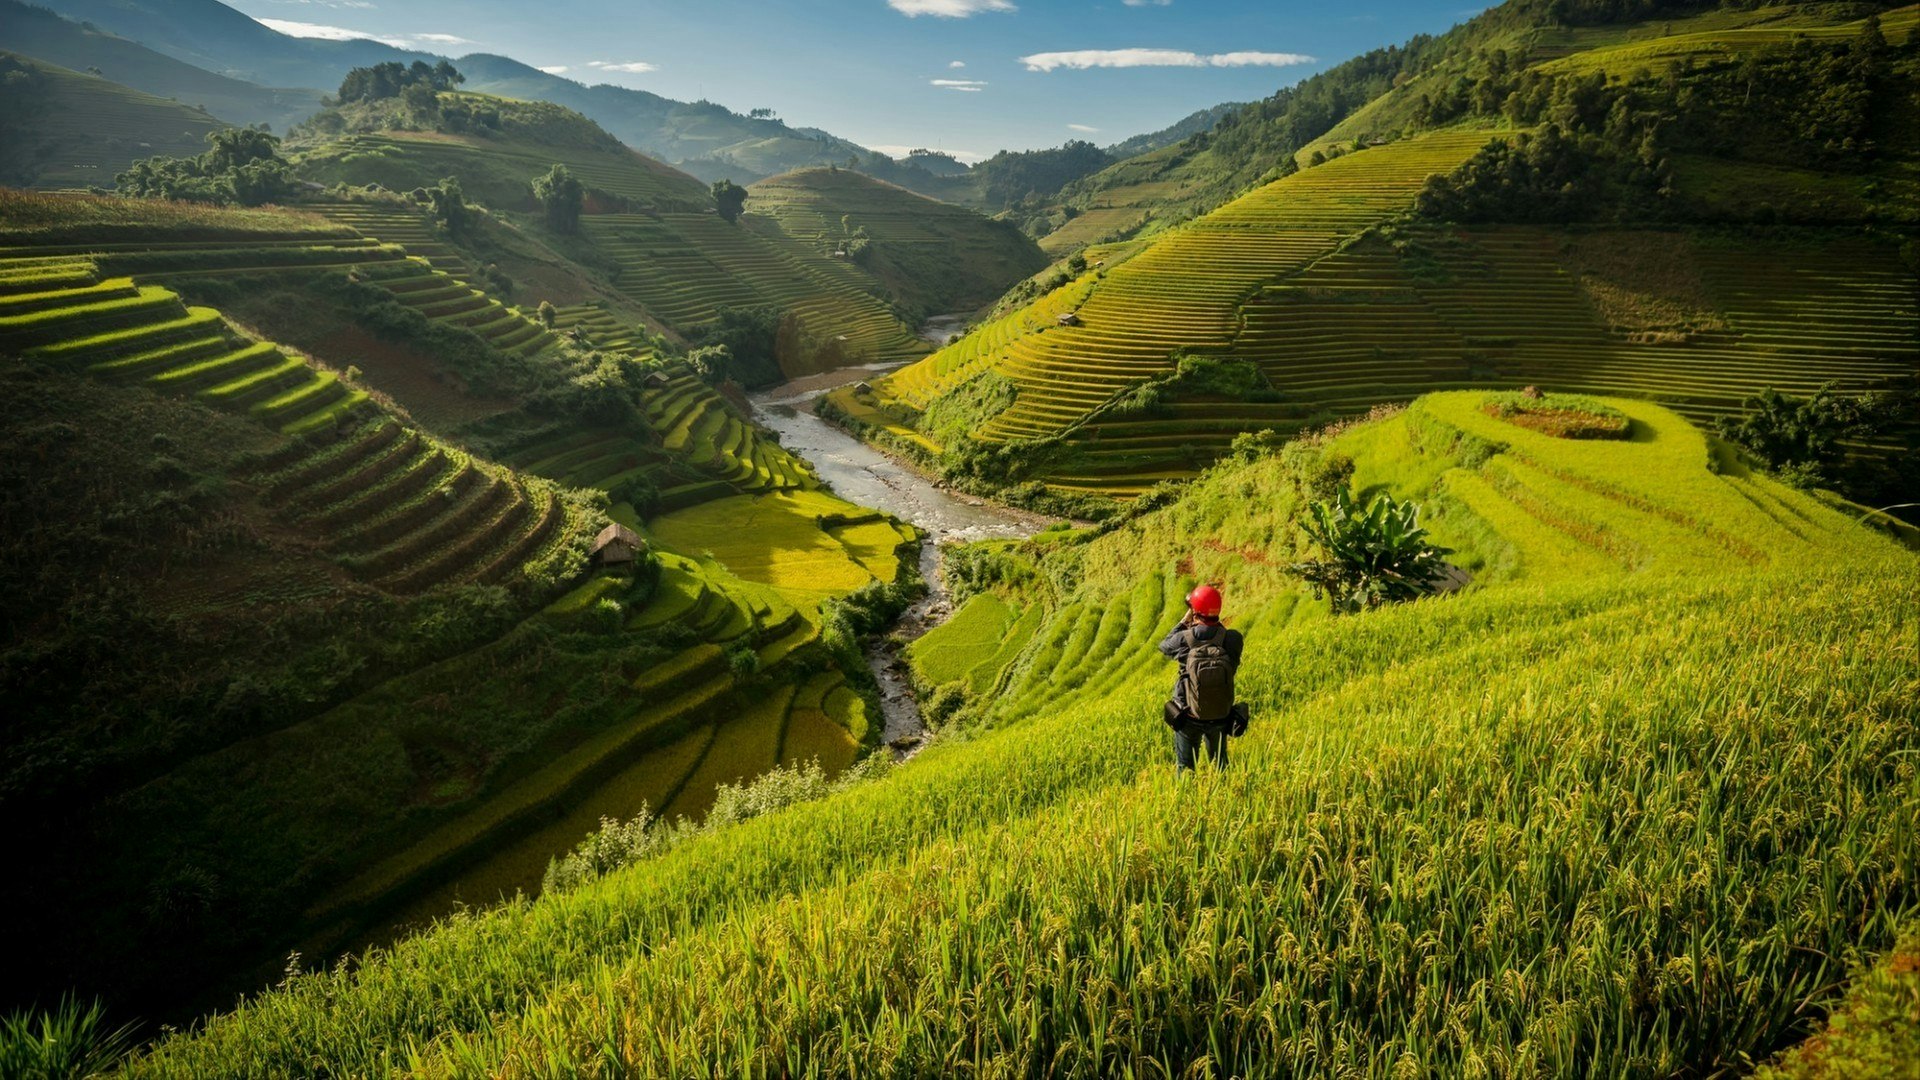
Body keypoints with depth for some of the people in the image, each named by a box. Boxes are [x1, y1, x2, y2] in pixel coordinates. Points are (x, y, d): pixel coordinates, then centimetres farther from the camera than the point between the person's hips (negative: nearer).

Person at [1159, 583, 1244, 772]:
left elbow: (1164, 646, 1)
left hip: (1189, 718, -2)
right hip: (1220, 717, 2)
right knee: (1220, 764, 26)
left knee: (1185, 767, 18)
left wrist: (1185, 620, 5)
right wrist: (1216, 624, 1)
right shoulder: (1232, 639, -19)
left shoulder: (1184, 639, -21)